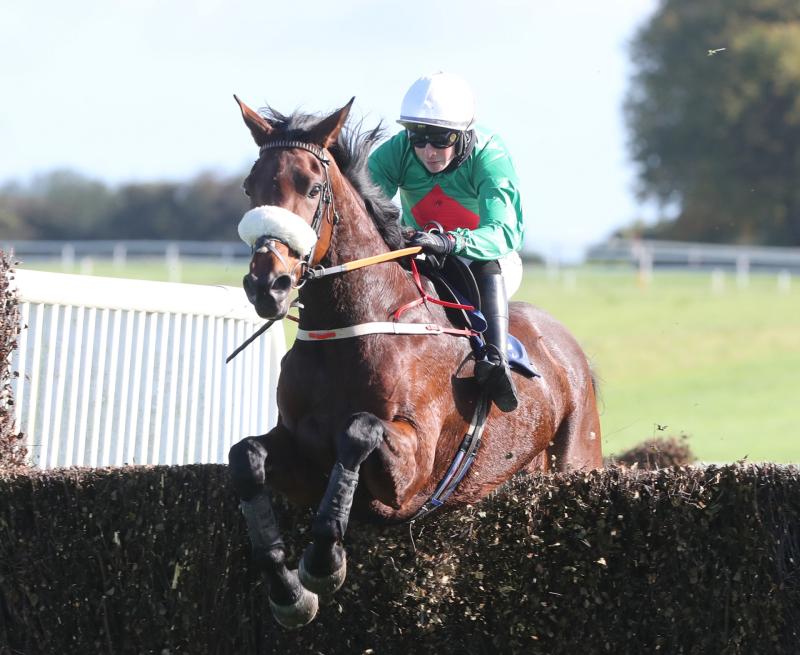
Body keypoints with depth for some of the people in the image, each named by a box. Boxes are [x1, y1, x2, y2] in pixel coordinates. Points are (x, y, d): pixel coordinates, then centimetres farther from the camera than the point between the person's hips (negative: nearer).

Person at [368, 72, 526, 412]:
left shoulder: (490, 157, -28)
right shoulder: (396, 152, -18)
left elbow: (502, 234, -42)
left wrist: (449, 242, -62)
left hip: (493, 261, -3)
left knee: (486, 266, -37)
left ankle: (493, 361, -44)